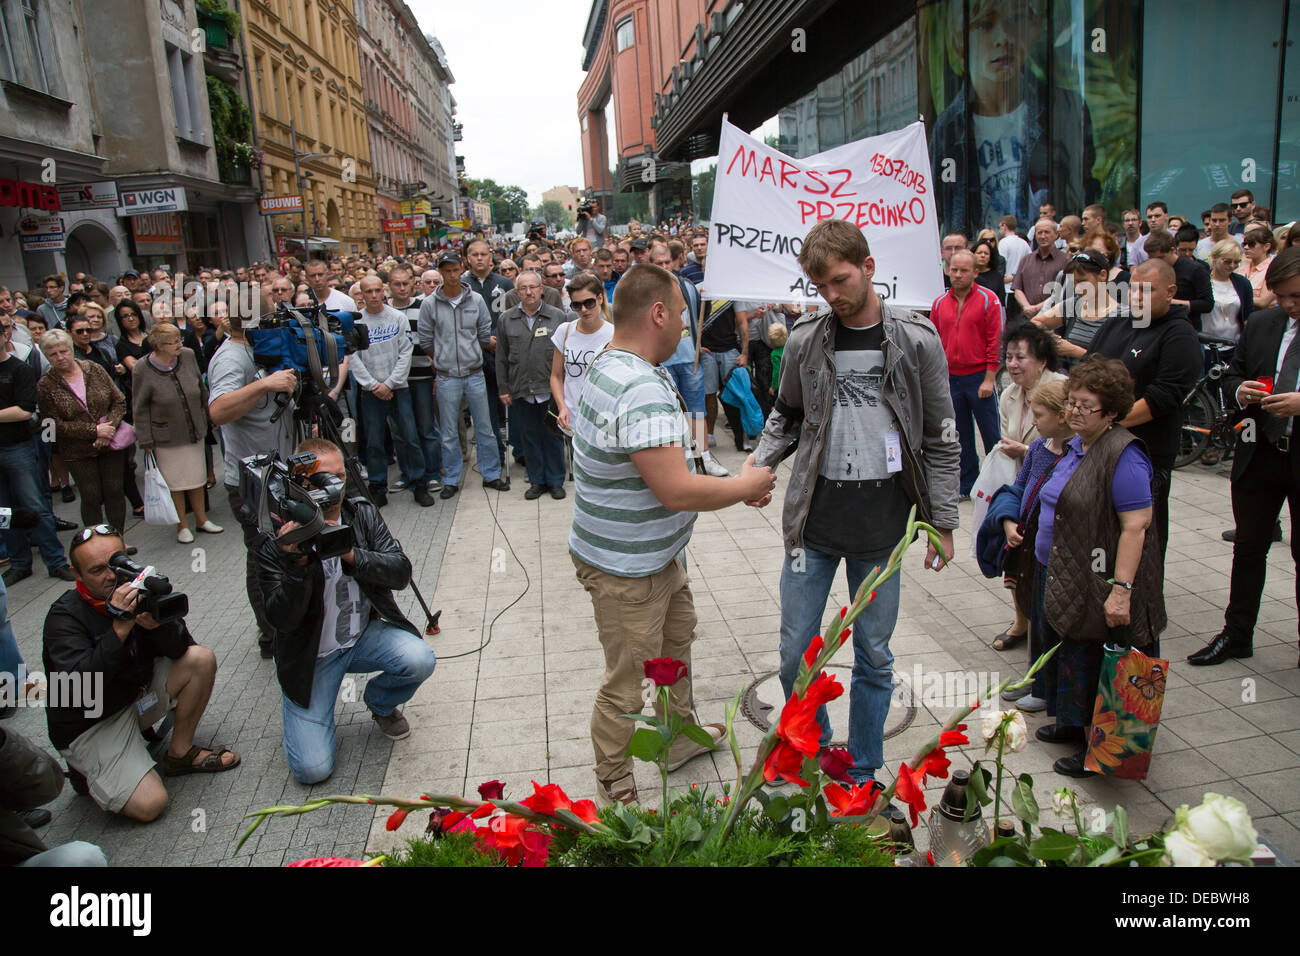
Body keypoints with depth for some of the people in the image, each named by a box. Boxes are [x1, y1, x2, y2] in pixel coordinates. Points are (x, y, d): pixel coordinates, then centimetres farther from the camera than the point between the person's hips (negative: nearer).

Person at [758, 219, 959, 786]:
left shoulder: (918, 342, -5)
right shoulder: (805, 340, -1)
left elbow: (940, 440, 1)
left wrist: (943, 522, 1)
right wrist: (759, 464, -5)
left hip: (881, 530, -1)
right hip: (813, 524, 1)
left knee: (874, 659, 12)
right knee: (795, 655, 7)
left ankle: (862, 772, 32)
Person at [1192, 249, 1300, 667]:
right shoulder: (1260, 323, 4)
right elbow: (1232, 374, 12)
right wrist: (1240, 392, -10)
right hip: (1259, 454, 4)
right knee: (1248, 549, 13)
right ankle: (1236, 634, 25)